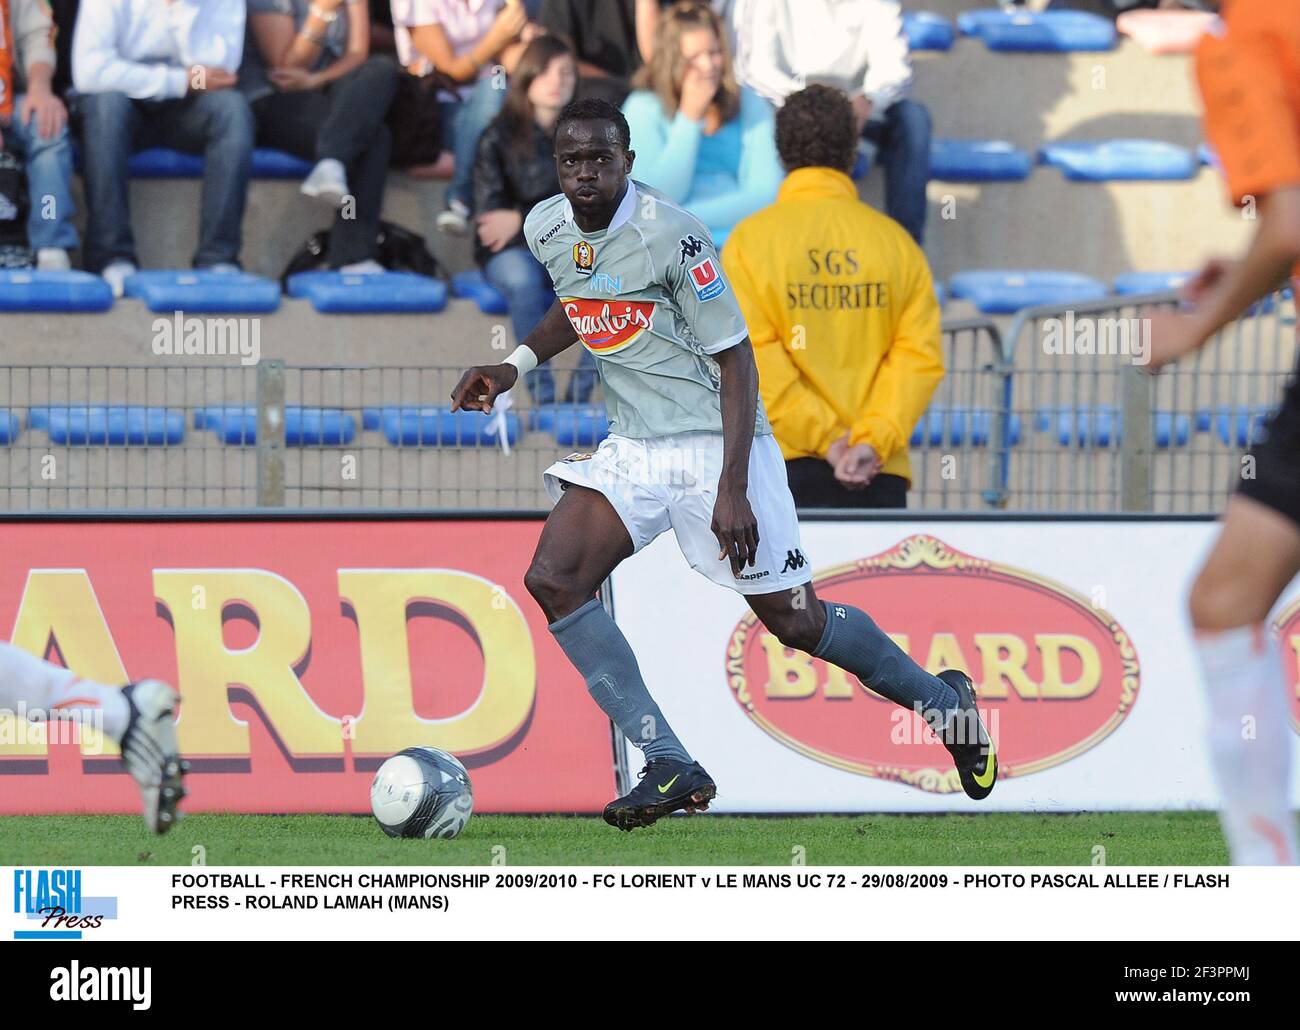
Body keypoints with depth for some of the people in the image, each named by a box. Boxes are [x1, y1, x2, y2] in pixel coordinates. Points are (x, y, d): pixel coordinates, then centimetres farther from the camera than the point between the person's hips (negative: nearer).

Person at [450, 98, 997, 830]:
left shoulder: (671, 235, -20)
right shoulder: (548, 230, 1)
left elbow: (735, 359, -16)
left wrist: (732, 489, -21)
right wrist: (516, 365, 8)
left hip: (717, 442, -6)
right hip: (634, 447, 6)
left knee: (796, 621, -2)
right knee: (552, 579, -14)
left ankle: (942, 700, 26)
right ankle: (672, 769, -14)